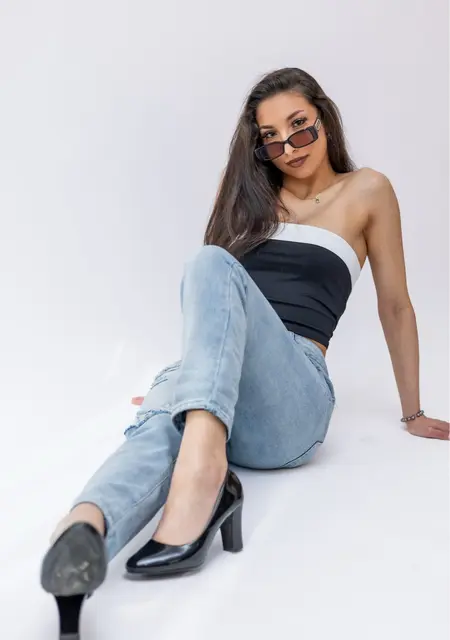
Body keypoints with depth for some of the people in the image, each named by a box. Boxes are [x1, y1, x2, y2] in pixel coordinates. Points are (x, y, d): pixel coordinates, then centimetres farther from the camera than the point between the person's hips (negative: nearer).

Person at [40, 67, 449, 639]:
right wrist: (180, 379, 31)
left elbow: (395, 305, 17)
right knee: (157, 428, -33)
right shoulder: (252, 196, 25)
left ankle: (204, 467, -51)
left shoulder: (366, 192, 14)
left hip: (294, 396, -3)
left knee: (213, 264, -30)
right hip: (207, 391, 4)